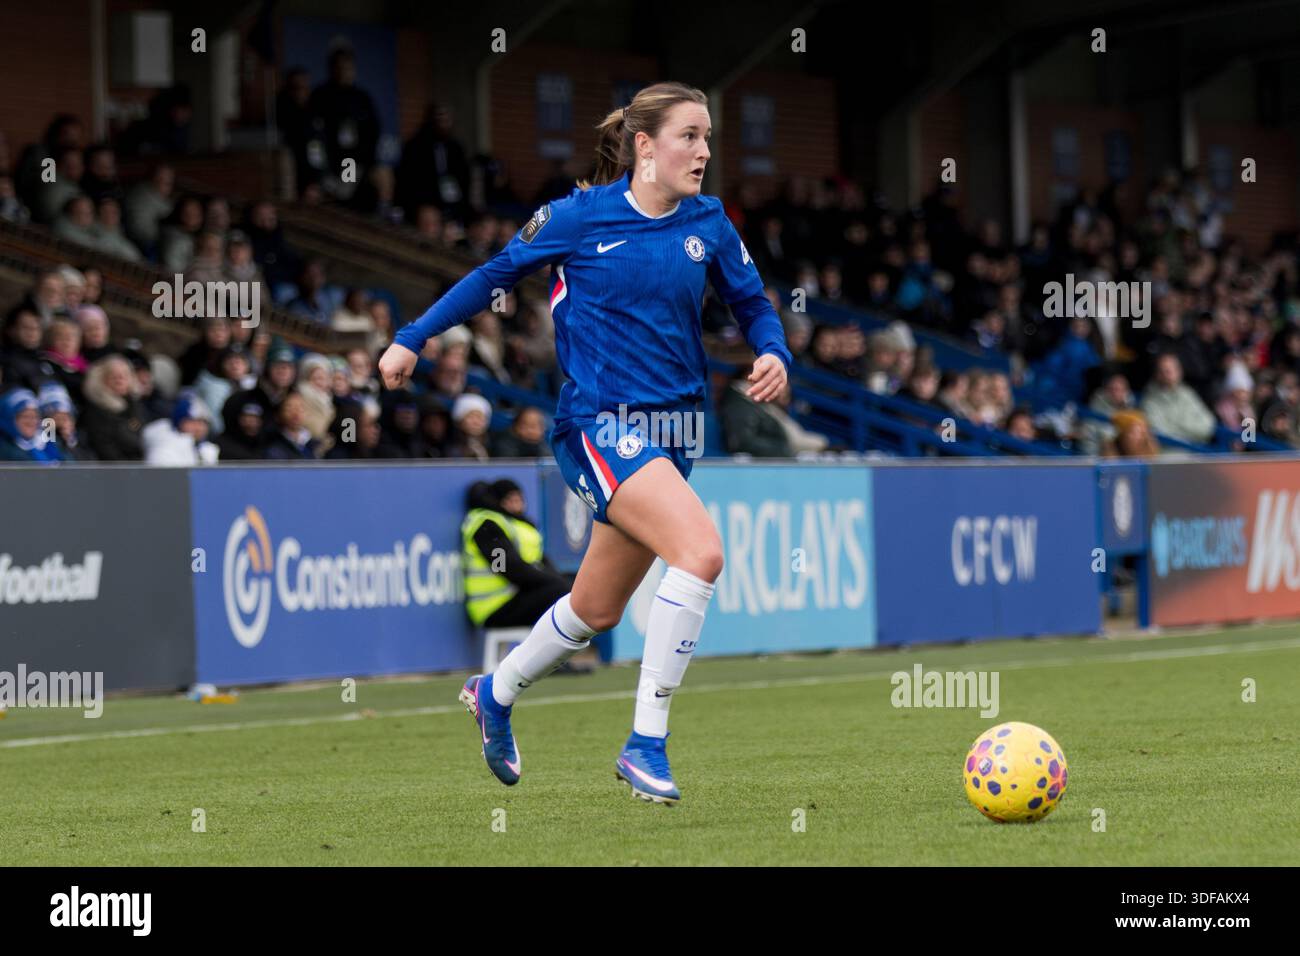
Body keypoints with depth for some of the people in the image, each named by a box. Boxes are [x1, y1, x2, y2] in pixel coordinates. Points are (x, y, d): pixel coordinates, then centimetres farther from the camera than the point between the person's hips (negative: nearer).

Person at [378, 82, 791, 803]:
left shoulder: (708, 224, 6)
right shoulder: (580, 215, -6)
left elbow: (753, 304, 16)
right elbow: (496, 275, 6)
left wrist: (773, 355, -6)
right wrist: (413, 339, 9)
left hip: (670, 428, 6)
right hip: (598, 422, -6)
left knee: (596, 609, 15)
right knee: (700, 551, -27)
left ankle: (494, 693, 43)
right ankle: (646, 743, -20)